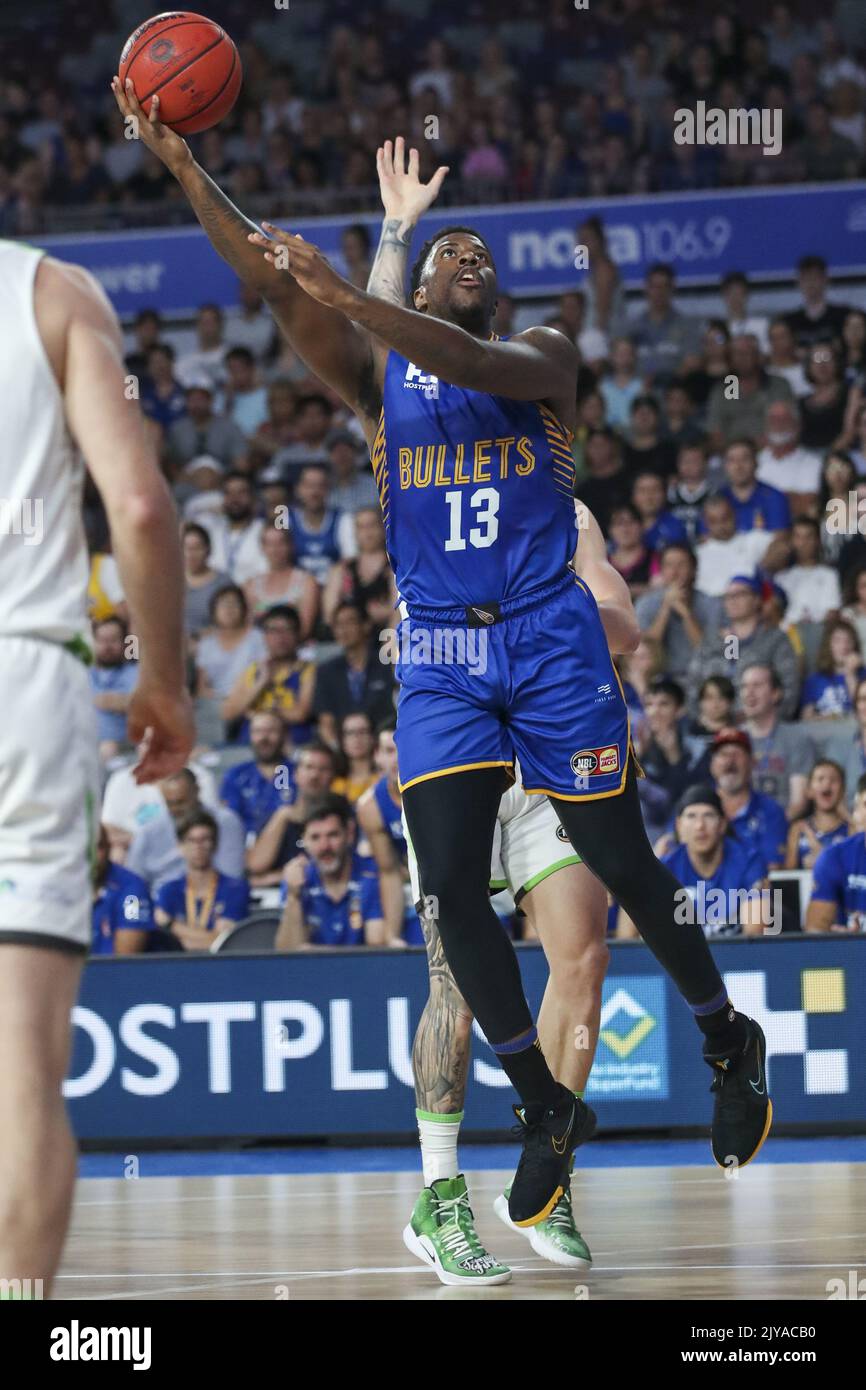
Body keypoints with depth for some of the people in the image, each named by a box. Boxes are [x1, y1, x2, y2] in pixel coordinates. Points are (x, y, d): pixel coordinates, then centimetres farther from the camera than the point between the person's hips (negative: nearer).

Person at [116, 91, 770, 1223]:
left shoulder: (541, 356, 1)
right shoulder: (376, 371, 9)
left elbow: (471, 363, -22)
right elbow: (276, 288, -4)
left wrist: (344, 294, -35)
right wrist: (179, 164, -17)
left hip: (552, 638, -2)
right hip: (438, 650, 2)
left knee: (622, 864, 2)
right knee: (452, 884, -9)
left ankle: (727, 1043, 24)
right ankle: (546, 1111, 5)